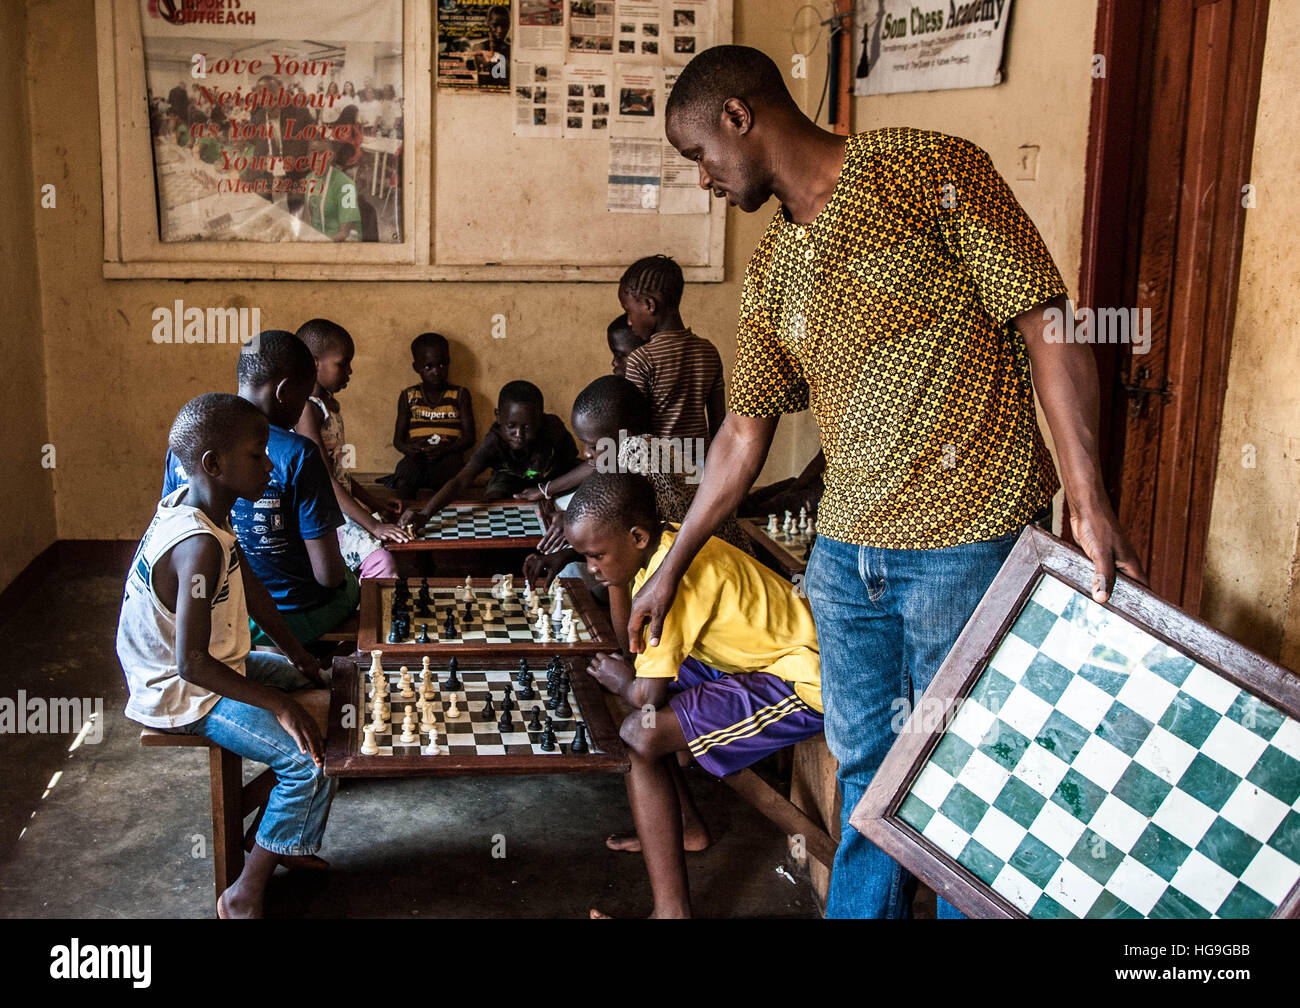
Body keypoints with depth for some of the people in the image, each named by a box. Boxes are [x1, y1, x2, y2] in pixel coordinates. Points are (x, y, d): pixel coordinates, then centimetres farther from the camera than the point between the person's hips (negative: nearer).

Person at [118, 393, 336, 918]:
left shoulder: (193, 503, -3)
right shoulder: (198, 546, -33)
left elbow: (249, 585, 10)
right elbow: (191, 663, -32)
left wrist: (297, 655, 10)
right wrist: (278, 703, -24)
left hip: (216, 663, 10)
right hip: (181, 695, -10)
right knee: (310, 760, -19)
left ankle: (289, 844, 25)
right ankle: (244, 895, -1)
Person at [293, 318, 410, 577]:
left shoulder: (329, 403, 13)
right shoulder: (306, 410, -18)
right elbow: (325, 482, -24)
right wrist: (373, 526, -27)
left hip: (342, 505, 10)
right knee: (381, 562, -26)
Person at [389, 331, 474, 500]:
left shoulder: (459, 394, 9)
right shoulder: (409, 396, 13)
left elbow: (469, 436, 2)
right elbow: (398, 438, 11)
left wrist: (445, 450, -18)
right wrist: (407, 448, -15)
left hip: (448, 456, 0)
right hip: (417, 458, 1)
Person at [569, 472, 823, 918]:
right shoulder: (670, 543, 3)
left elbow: (647, 694, -20)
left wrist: (622, 682, -1)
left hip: (804, 683, -10)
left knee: (639, 736, -20)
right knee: (629, 692, 15)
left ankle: (672, 911, -15)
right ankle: (684, 825, 29)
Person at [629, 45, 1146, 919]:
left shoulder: (932, 172, -8)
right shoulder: (770, 273, 13)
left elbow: (1046, 325, -12)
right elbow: (746, 432, 18)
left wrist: (1089, 504, -18)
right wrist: (671, 569, 21)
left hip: (971, 541, -6)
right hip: (847, 552, 6)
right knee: (867, 771, 17)